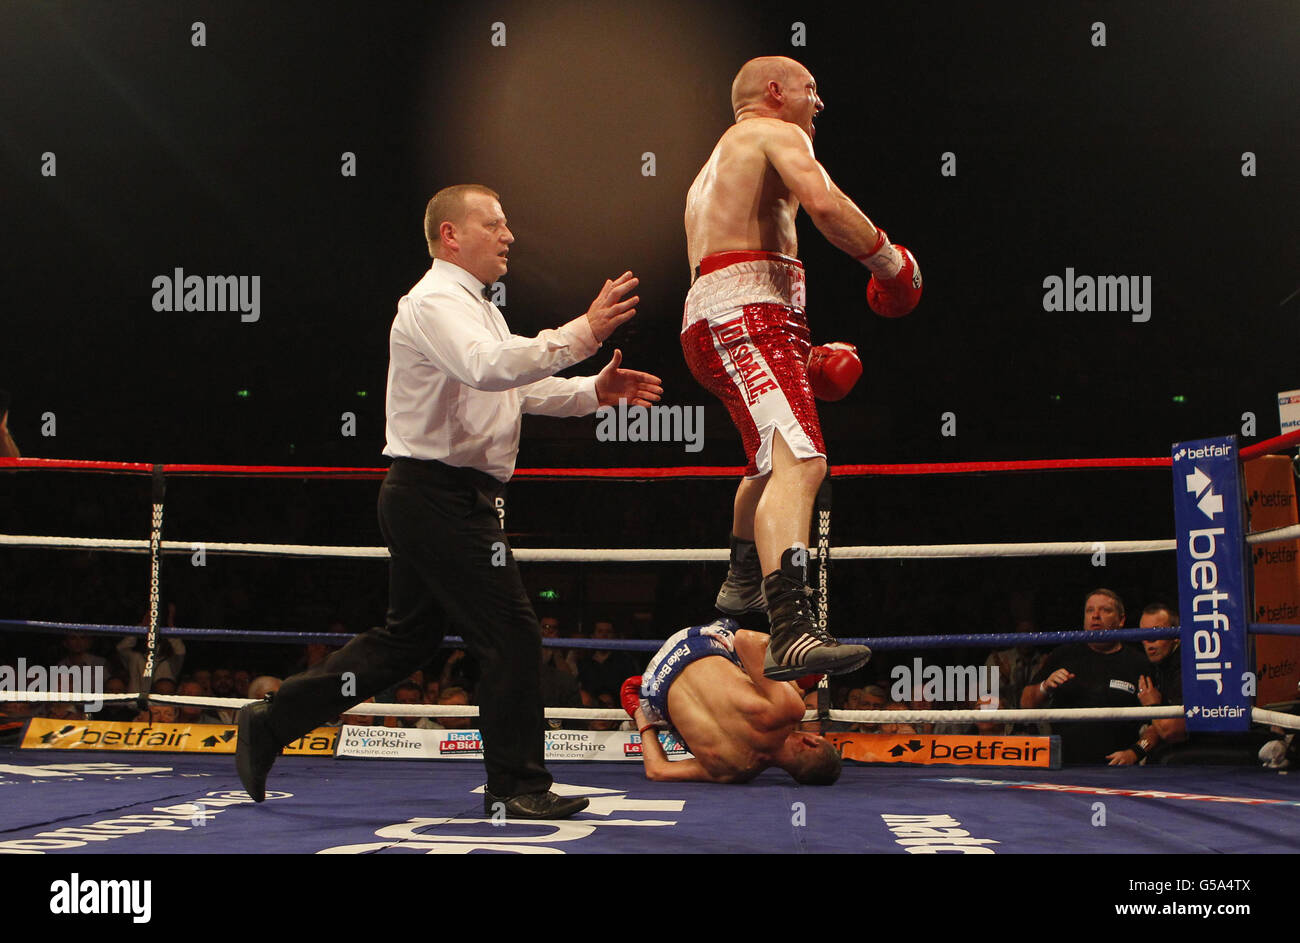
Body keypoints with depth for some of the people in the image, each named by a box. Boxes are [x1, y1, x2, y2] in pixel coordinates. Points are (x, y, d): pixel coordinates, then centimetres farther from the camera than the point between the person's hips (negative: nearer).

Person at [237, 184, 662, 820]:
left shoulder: (470, 306, 22)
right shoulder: (437, 302, -13)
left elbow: (519, 387, 24)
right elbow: (490, 368, -32)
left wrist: (593, 392, 9)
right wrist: (583, 334, -30)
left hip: (427, 501, 11)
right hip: (441, 497, -11)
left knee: (408, 637, 16)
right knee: (511, 636, -6)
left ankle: (272, 721, 19)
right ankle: (517, 786, 3)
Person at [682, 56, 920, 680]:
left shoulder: (710, 171, 33)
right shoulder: (777, 134, 4)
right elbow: (824, 203, -17)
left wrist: (794, 351, 32)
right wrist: (889, 261, -4)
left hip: (709, 320, 10)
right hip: (747, 315, -10)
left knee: (774, 458, 34)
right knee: (799, 462, -28)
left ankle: (742, 583, 51)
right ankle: (791, 633, -46)